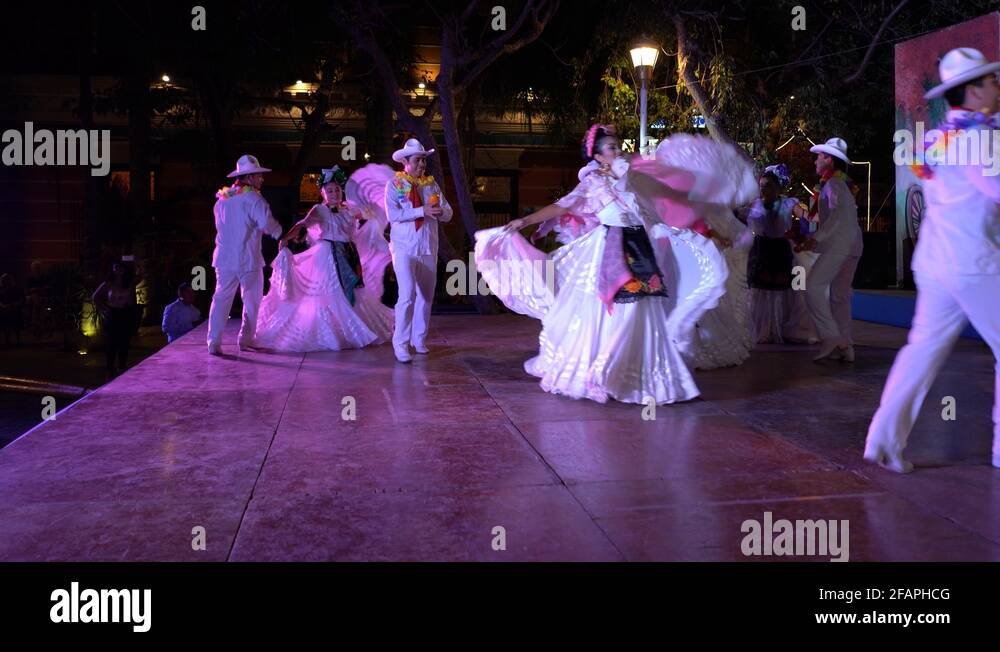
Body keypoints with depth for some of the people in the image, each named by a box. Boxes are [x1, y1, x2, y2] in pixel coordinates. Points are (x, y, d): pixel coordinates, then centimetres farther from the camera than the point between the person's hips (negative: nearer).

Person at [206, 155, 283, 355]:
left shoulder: (221, 199, 11)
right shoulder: (253, 199, -11)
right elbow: (268, 224, -20)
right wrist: (281, 233, 1)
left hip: (224, 258, 5)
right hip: (248, 259, -5)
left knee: (221, 299, 6)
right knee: (252, 301, 11)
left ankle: (214, 343, -2)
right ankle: (246, 340, 15)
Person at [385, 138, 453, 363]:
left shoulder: (431, 183, 10)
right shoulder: (394, 184, -1)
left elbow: (448, 214, 6)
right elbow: (392, 214, -15)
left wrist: (440, 211, -18)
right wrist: (422, 211, -20)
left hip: (428, 249, 5)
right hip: (405, 248, -5)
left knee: (426, 295, 11)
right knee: (408, 295, -16)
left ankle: (419, 339, 24)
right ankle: (401, 343, -8)